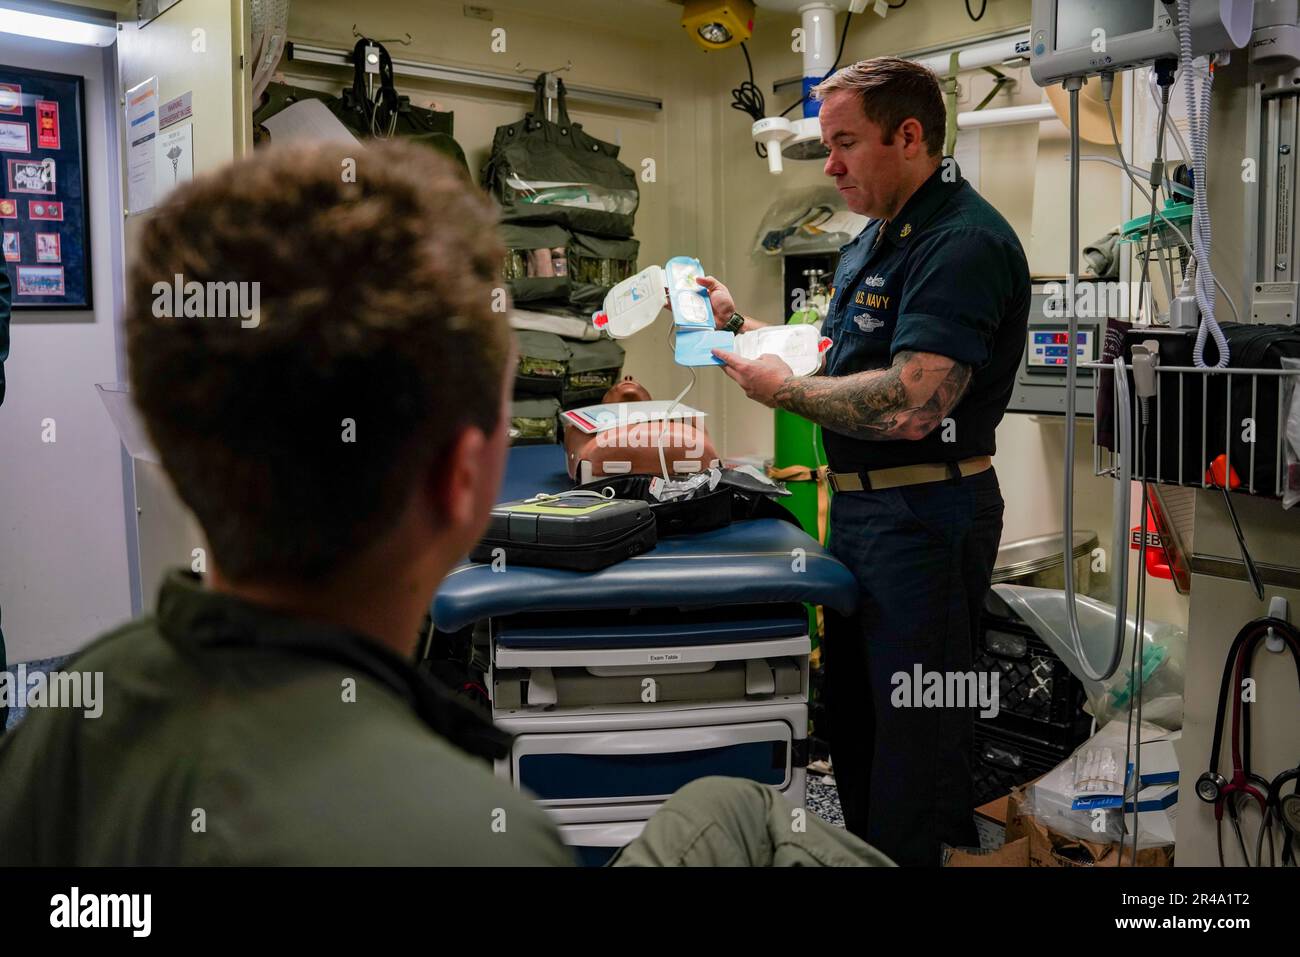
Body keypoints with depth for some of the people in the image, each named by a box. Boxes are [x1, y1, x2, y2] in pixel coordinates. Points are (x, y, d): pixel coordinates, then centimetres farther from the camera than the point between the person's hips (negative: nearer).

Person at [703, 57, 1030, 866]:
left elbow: (909, 404, -29)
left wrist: (785, 390, -17)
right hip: (858, 507, 10)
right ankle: (865, 846, 37)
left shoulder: (962, 242, -19)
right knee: (850, 711, 21)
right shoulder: (874, 240, 15)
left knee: (914, 732, 2)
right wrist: (739, 322, 11)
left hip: (924, 518, -10)